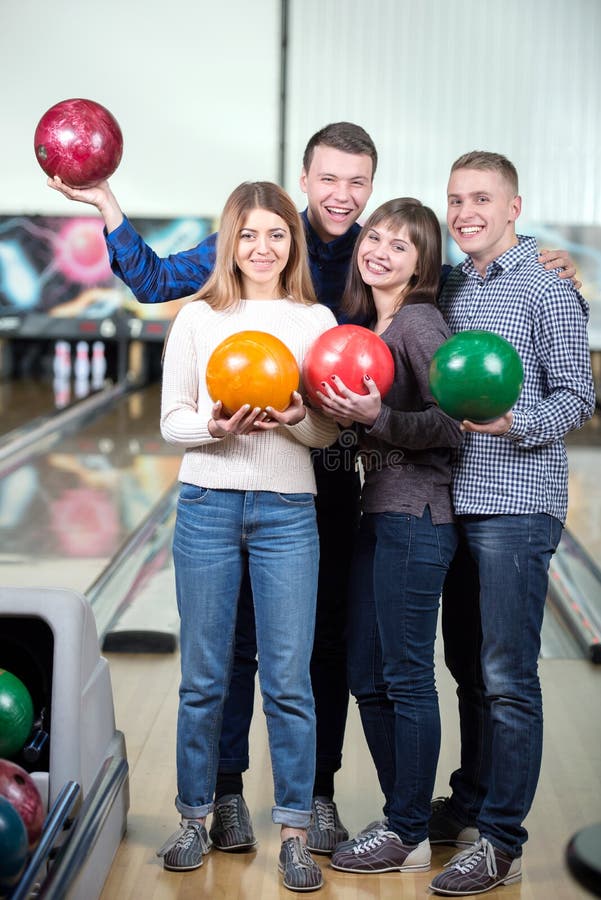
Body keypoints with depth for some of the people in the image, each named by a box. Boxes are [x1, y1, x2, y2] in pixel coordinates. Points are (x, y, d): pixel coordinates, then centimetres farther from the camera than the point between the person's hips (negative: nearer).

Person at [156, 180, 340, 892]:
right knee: (203, 676, 8)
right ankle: (194, 818, 22)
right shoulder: (198, 317, 5)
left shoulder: (316, 321, 5)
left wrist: (295, 420, -17)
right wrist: (215, 425, -17)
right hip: (207, 505, 0)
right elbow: (171, 420, 3)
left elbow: (331, 432, 4)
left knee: (288, 680, 1)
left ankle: (294, 833, 11)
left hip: (287, 511, 0)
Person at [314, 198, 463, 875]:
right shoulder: (369, 326, 14)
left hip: (415, 517, -9)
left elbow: (451, 424, -17)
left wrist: (377, 417, -26)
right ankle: (403, 818, 26)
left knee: (406, 679, -1)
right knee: (367, 678, 13)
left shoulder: (418, 324, -12)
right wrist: (345, 412, 7)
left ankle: (408, 837, 11)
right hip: (377, 513, 9)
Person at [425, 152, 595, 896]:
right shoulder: (451, 288, 13)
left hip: (516, 504, -7)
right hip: (456, 500, 7)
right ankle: (470, 801, 33)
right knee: (466, 667, 17)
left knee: (507, 678, -4)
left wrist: (515, 423, -26)